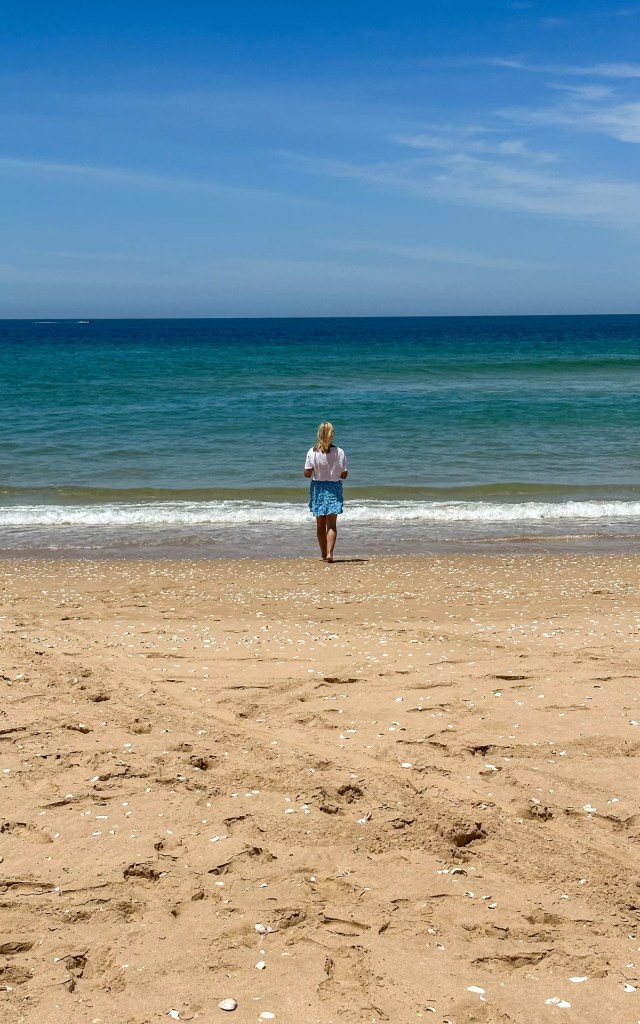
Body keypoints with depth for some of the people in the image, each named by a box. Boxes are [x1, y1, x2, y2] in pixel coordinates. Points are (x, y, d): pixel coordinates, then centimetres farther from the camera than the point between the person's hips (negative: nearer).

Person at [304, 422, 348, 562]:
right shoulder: (339, 452, -8)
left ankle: (324, 554, 23)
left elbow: (307, 473, -9)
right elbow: (344, 475, -5)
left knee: (320, 524, 14)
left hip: (318, 488, 1)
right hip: (334, 489, -1)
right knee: (332, 523, -2)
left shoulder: (312, 452, -9)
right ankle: (329, 553, -18)